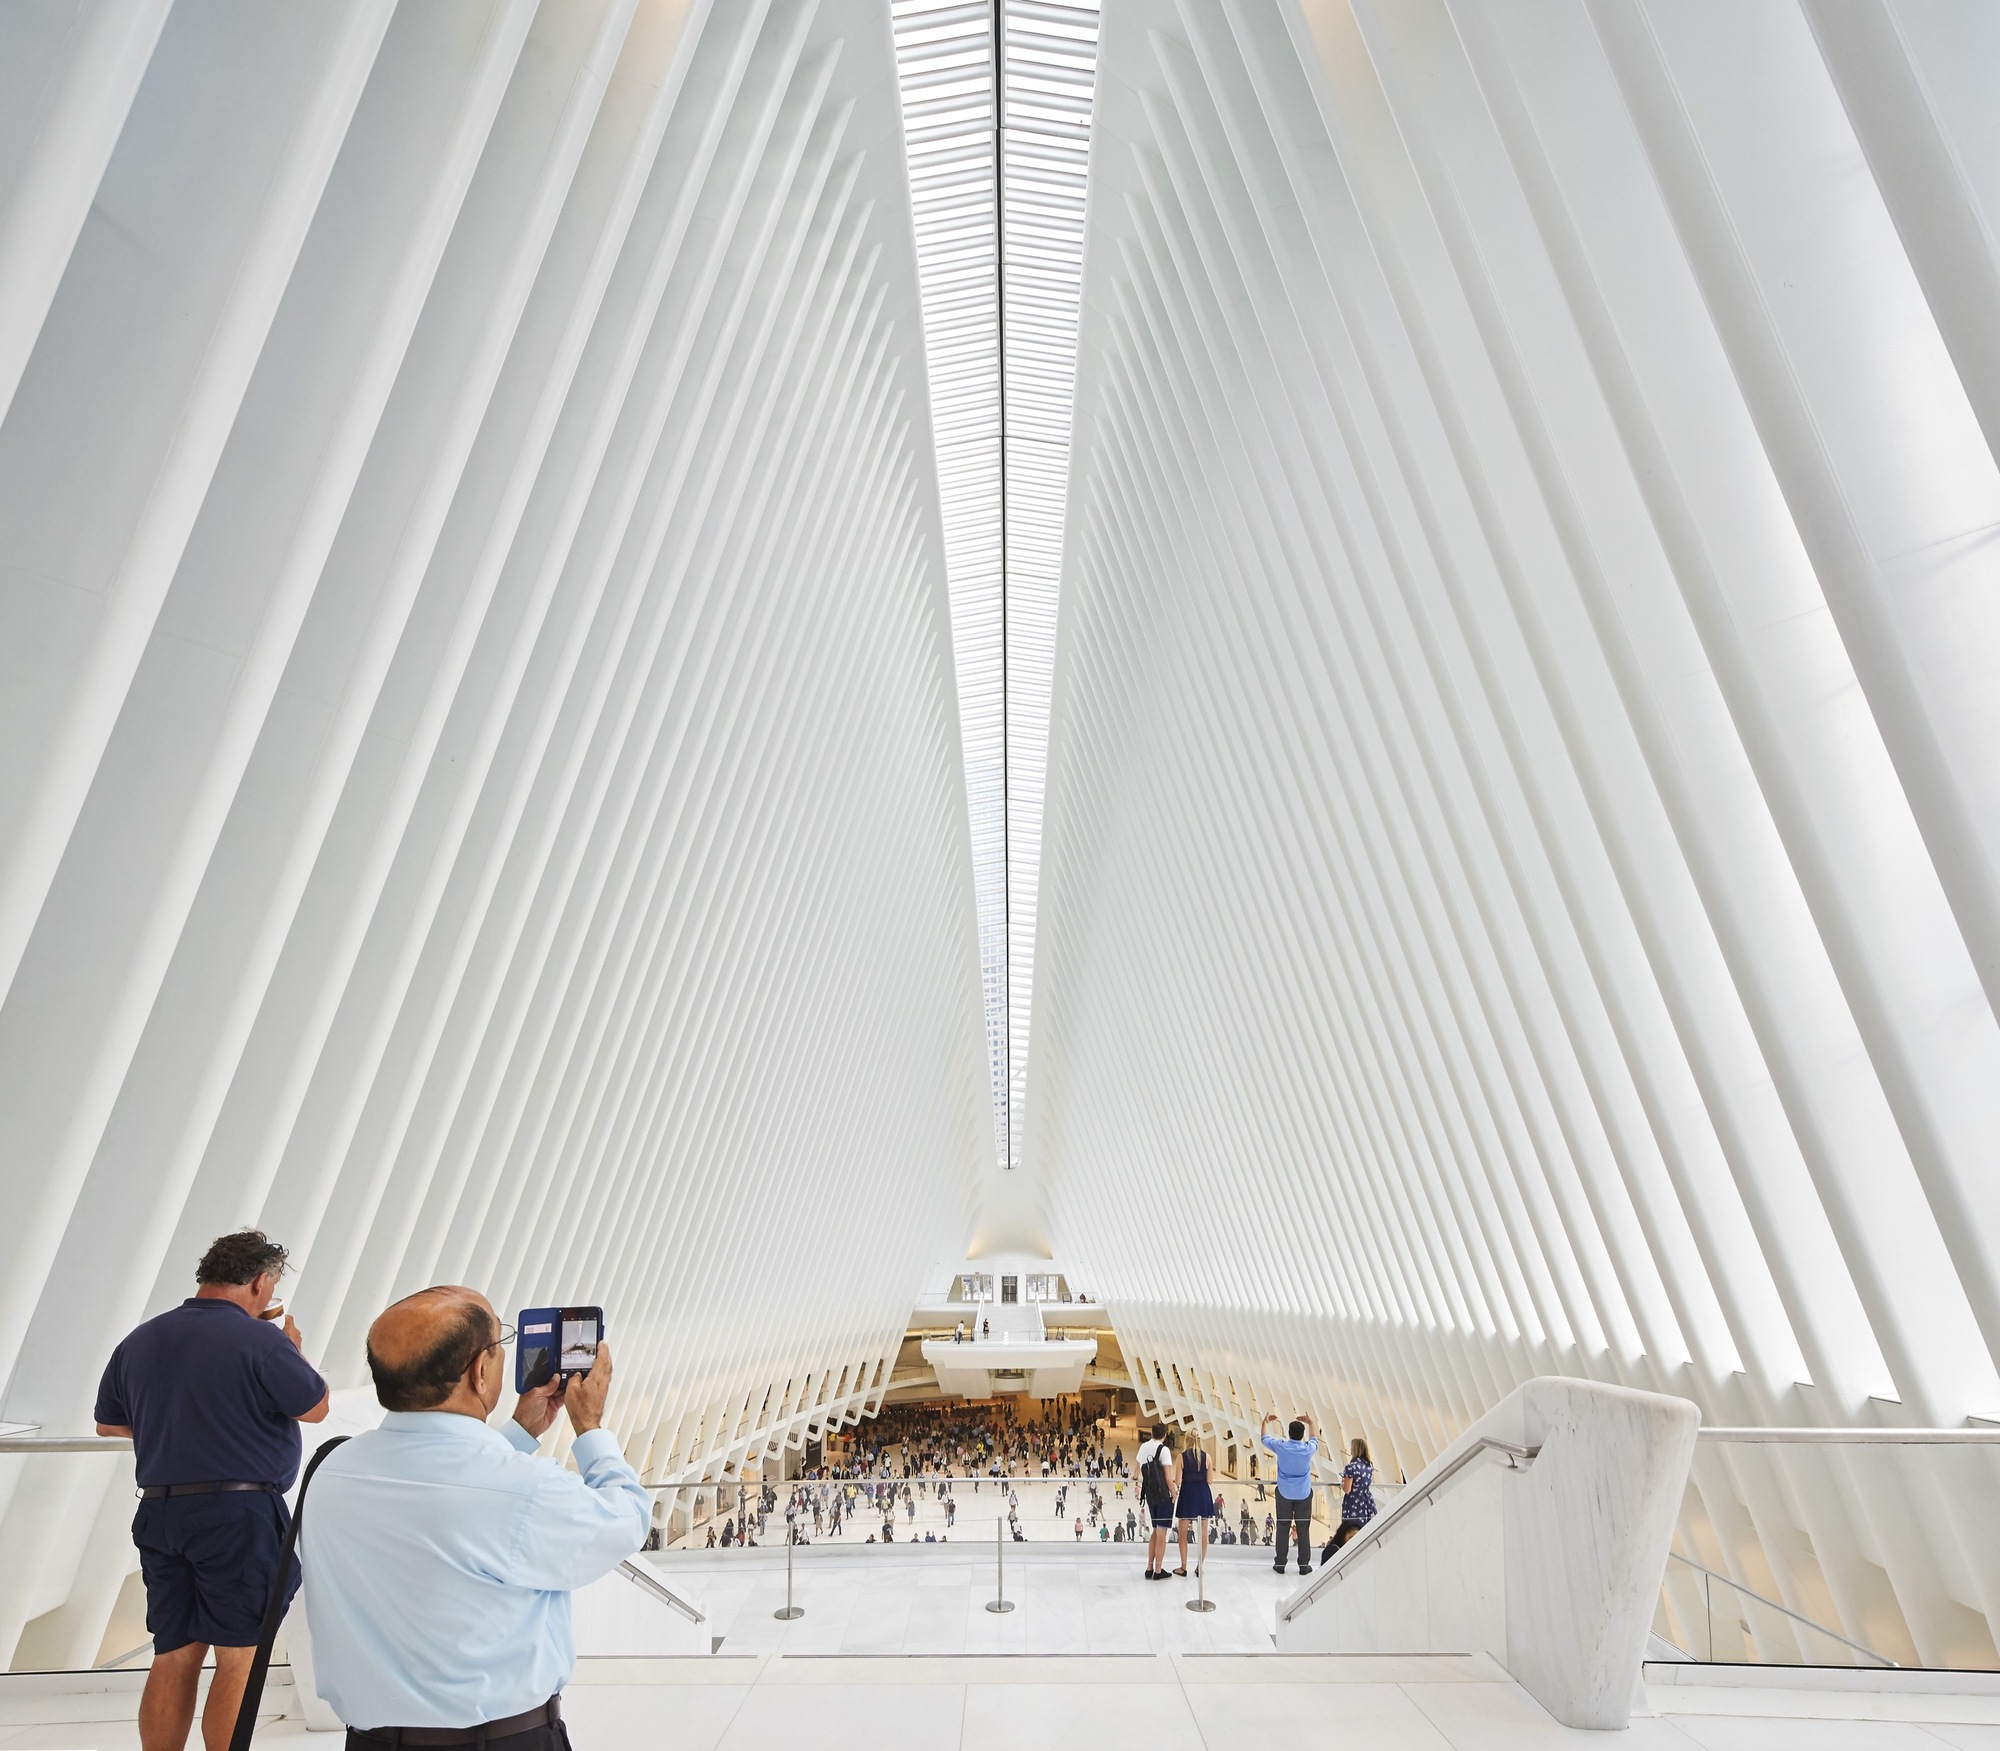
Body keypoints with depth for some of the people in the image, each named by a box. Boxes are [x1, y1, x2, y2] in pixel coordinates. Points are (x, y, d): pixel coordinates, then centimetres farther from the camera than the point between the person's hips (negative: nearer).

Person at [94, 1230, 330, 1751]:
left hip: (158, 1512, 7)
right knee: (239, 1656, 3)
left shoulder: (139, 1341, 5)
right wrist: (295, 1351, 9)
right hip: (241, 1513, -7)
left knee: (174, 1656, 15)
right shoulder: (263, 1342, -16)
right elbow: (316, 1407, -4)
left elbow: (108, 1423, 18)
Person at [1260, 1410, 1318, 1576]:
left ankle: (1280, 1564, 12)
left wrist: (1266, 1422, 25)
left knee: (1283, 1528, 7)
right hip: (1304, 1494, 0)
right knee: (1304, 1529, 6)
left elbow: (1265, 1438, 11)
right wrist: (1310, 1423, 26)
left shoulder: (1281, 1446, -10)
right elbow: (1315, 1438, 15)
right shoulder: (1308, 1449, -10)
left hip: (1284, 1494, 0)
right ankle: (1304, 1565, 9)